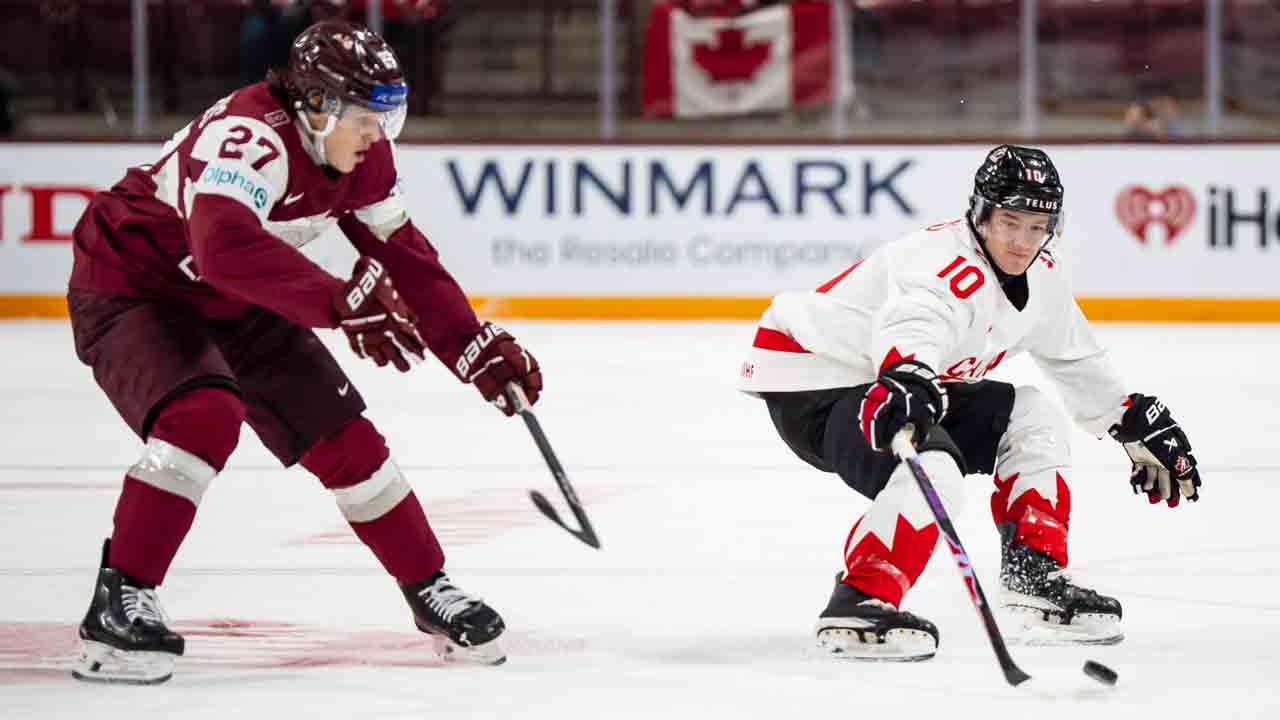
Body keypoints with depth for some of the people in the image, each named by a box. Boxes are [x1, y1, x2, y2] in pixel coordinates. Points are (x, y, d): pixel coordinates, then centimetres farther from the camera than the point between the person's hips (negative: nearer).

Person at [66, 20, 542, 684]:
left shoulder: (358, 156, -6)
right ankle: (119, 602, -25)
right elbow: (225, 247, -50)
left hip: (237, 305, 8)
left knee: (342, 437, 5)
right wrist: (344, 303, -53)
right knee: (205, 416, -32)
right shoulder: (251, 138, -34)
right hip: (131, 286, -8)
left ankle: (430, 592, 22)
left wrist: (480, 352, -2)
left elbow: (404, 256, 4)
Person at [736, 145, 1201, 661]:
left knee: (1033, 419, 8)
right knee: (933, 473, -33)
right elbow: (918, 322, -51)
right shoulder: (954, 270, -28)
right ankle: (857, 604, -27)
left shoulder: (1041, 275, 3)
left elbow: (1076, 360, 22)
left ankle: (1035, 574, 11)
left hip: (909, 385, 10)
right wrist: (907, 376, -72)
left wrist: (1140, 426, 26)